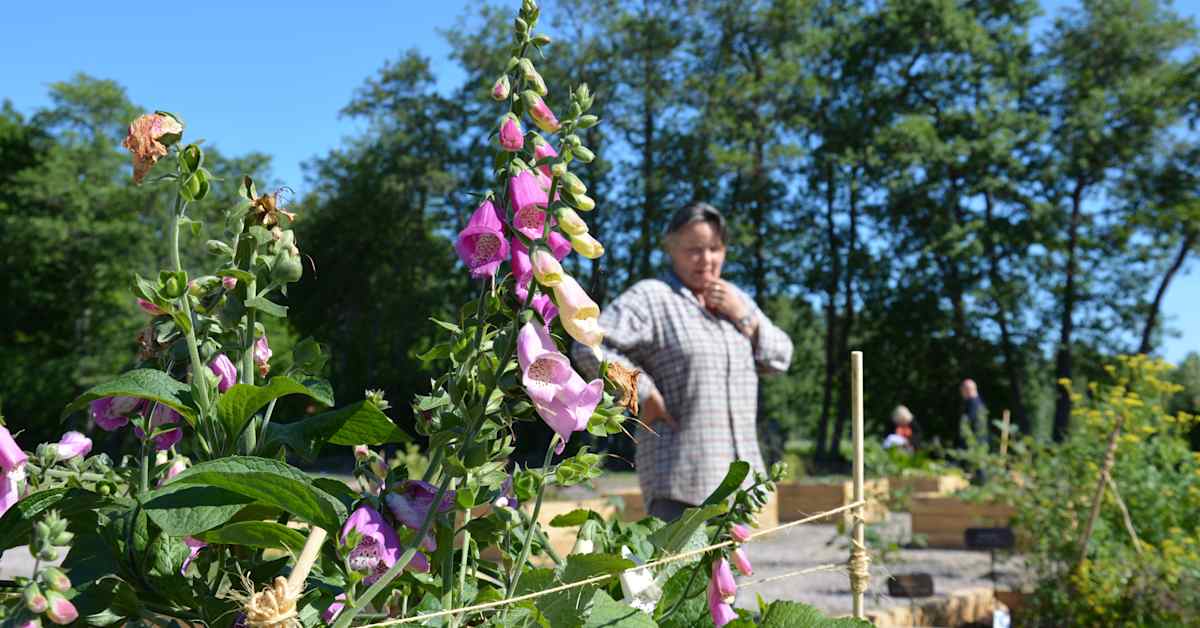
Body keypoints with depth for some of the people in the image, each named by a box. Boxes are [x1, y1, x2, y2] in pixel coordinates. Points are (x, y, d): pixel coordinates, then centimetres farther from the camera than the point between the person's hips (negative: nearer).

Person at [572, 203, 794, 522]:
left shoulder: (734, 298, 16)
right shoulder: (651, 297, -7)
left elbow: (779, 358, 13)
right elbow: (591, 348, -18)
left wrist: (743, 317, -2)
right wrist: (645, 396, -16)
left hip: (735, 470, 7)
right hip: (680, 470, -7)